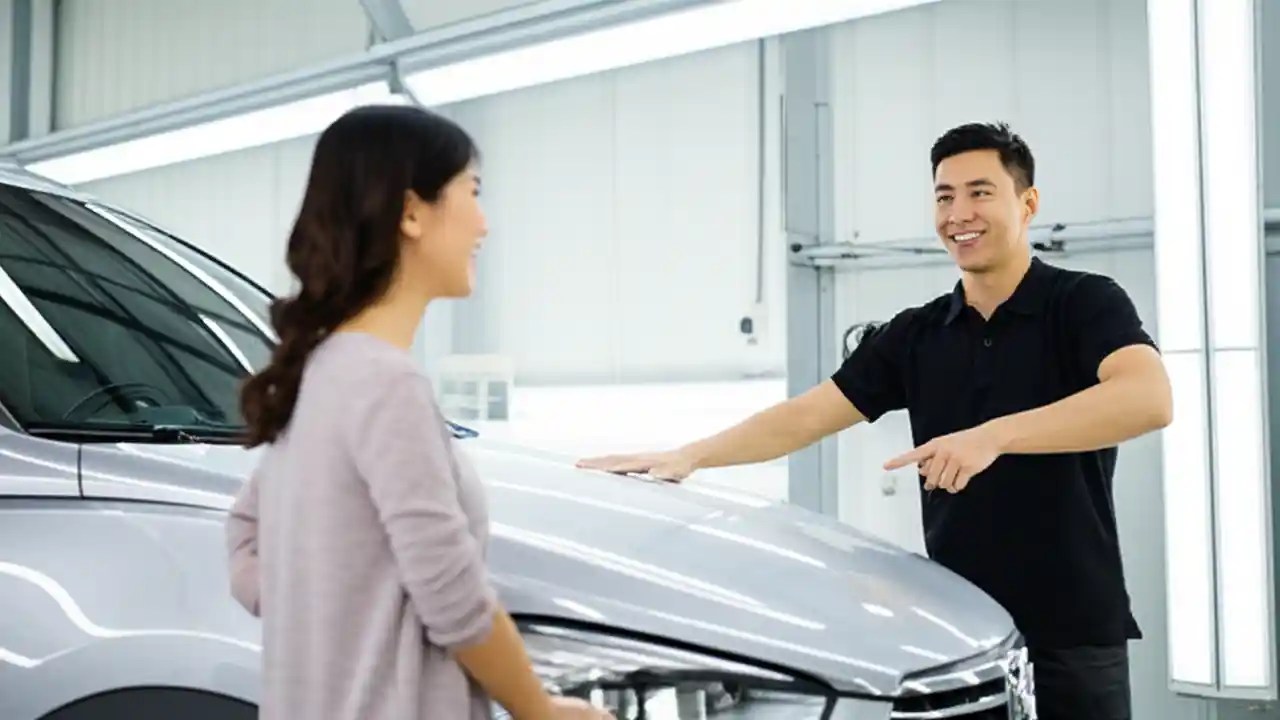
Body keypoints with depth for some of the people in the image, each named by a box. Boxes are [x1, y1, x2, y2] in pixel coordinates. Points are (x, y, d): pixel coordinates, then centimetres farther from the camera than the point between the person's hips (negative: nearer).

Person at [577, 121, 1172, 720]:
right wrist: (688, 456, -3)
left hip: (1073, 637, -4)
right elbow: (806, 417, 7)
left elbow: (1149, 399, -24)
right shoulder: (915, 334, 10)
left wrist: (994, 435, -32)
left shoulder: (1085, 303, -5)